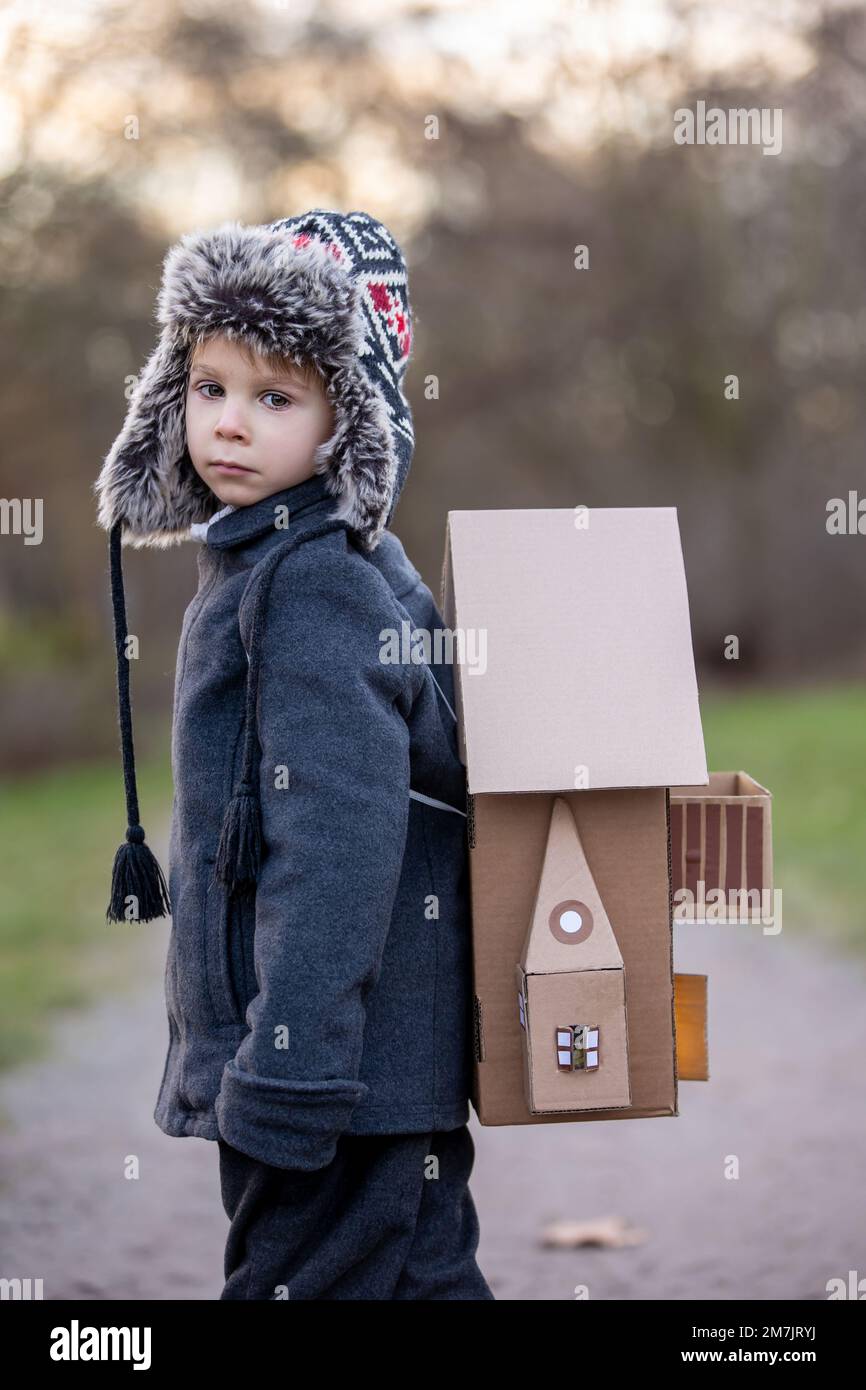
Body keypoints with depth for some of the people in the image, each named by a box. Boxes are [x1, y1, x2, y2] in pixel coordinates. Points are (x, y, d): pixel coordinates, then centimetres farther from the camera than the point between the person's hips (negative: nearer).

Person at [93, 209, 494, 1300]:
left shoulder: (314, 582, -17)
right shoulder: (260, 563, 14)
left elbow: (336, 843, -23)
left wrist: (288, 1074, -24)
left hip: (337, 1071, -10)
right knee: (420, 1275, 16)